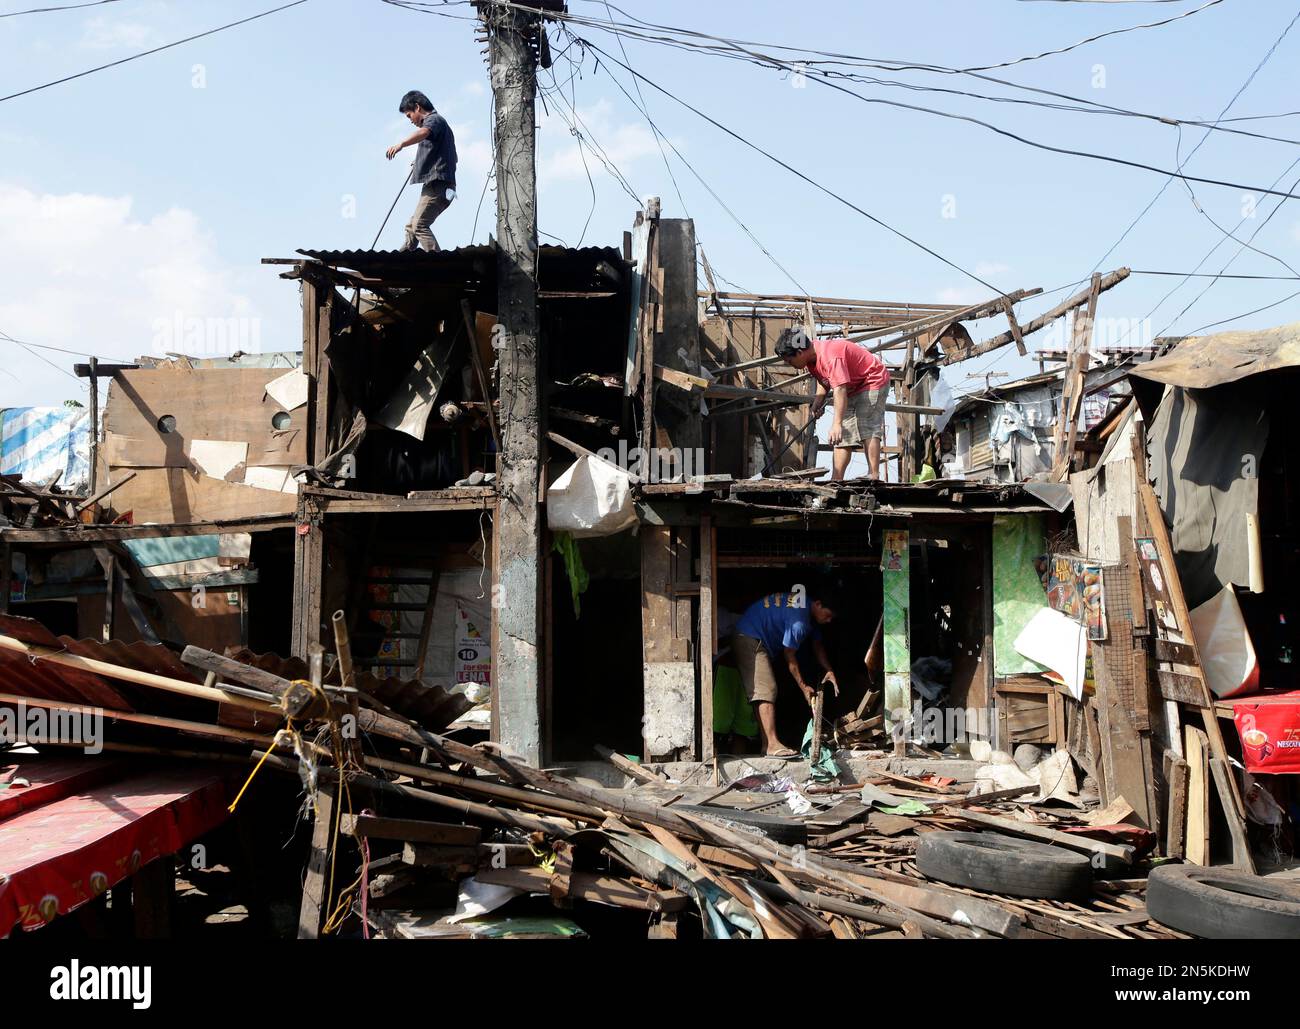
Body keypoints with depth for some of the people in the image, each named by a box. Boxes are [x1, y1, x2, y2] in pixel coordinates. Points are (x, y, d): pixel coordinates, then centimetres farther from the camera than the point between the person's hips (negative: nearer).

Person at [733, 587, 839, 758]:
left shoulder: (807, 608, 6)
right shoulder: (799, 619, -26)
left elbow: (817, 645, 15)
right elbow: (789, 655, -18)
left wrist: (829, 671, 3)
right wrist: (803, 687, -10)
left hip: (762, 641, 11)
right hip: (750, 639, -11)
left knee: (766, 691, 8)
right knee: (765, 691, -19)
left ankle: (766, 743, 9)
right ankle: (773, 745, -24)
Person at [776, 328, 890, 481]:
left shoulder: (830, 356, -34)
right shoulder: (811, 357, -3)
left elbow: (840, 389, -42)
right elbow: (824, 380, 13)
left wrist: (837, 424, -49)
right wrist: (819, 401, -7)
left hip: (873, 381, -10)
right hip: (853, 389, 10)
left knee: (867, 430, -20)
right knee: (843, 436, 6)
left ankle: (874, 479, -23)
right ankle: (836, 480, 6)